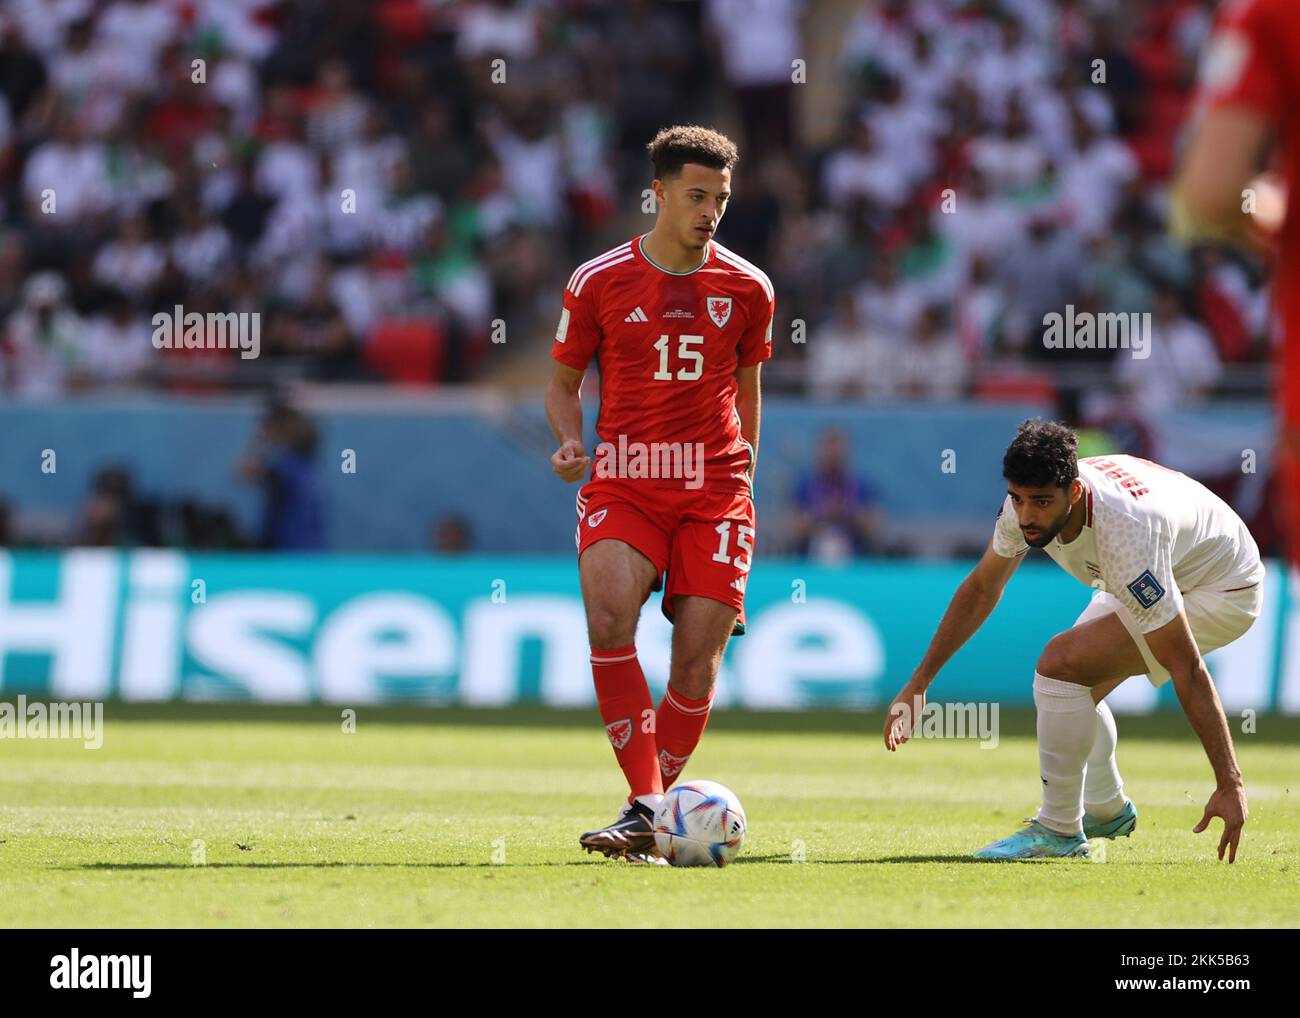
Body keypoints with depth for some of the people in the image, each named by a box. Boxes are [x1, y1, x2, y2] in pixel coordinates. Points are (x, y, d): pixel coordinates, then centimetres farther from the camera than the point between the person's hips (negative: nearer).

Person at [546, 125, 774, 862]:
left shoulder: (747, 289, 7)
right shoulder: (600, 282, 2)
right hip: (623, 484, -2)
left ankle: (656, 812, 11)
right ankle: (642, 808, -27)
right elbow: (564, 382, 12)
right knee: (609, 609, -27)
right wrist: (571, 441, -8)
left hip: (714, 490, 2)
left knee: (699, 655, -7)